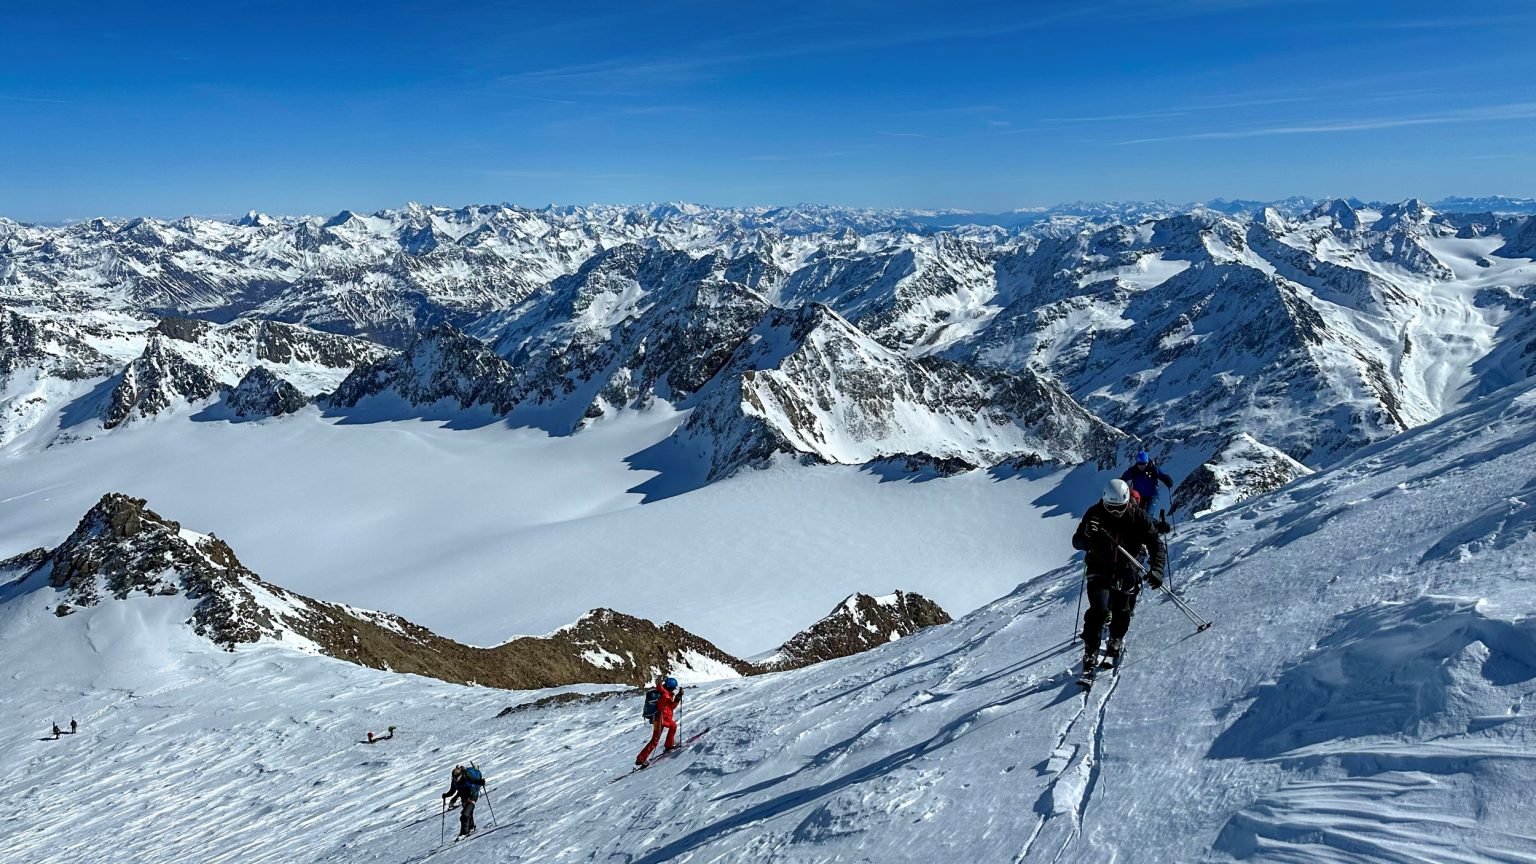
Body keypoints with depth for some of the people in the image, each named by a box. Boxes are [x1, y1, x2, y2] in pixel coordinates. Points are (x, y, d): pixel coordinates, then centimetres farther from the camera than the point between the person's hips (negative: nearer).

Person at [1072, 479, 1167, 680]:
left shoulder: (1138, 517, -13)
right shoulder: (1095, 514, -15)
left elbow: (1156, 544, -10)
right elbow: (1077, 543, -13)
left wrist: (1156, 569, -25)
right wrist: (1087, 534, -37)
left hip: (1127, 573, 2)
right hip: (1100, 571, -2)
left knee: (1122, 614, 4)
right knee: (1099, 611, -17)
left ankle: (1115, 643, 36)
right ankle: (1090, 657, -7)